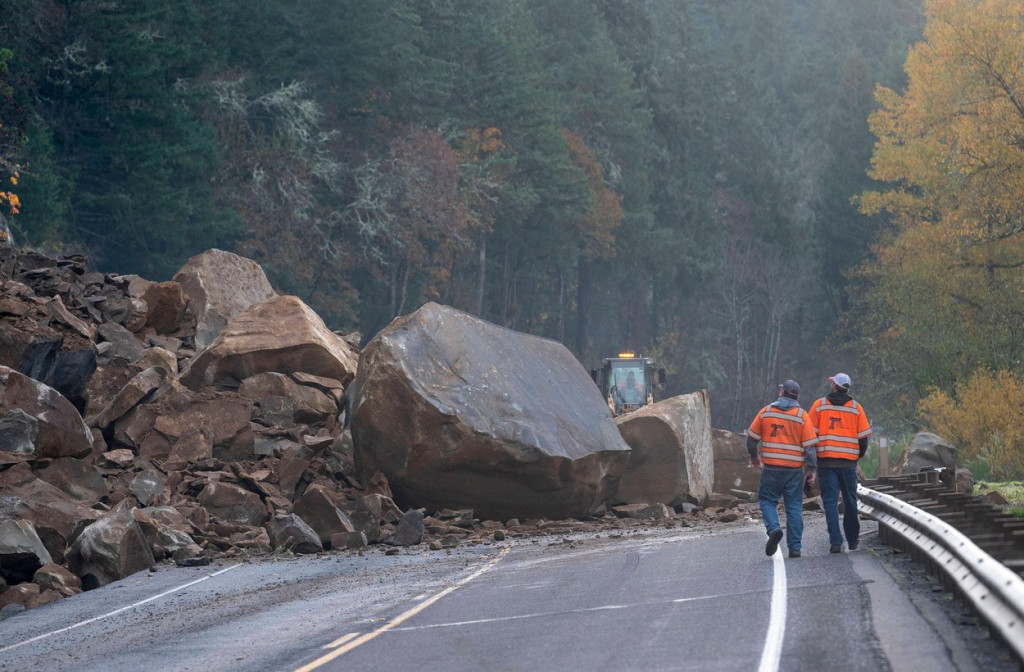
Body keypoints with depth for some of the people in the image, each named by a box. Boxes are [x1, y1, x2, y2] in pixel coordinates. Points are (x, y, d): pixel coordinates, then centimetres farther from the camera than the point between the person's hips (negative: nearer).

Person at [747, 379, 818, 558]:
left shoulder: (766, 412, 2)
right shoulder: (801, 416, -1)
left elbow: (752, 437, 8)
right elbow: (809, 445, -5)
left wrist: (753, 456, 25)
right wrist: (813, 469, 1)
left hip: (771, 468, 0)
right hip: (794, 469, 0)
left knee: (767, 500, 13)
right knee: (794, 507, 6)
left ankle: (774, 528, -15)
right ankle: (795, 548, 5)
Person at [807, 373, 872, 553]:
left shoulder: (819, 405, 1)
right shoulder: (856, 408, 4)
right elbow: (863, 437, 3)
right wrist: (859, 455, 20)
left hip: (825, 462, -1)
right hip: (848, 462, 1)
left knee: (830, 501, -2)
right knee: (850, 501, 13)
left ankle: (835, 541, -12)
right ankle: (852, 540, 23)